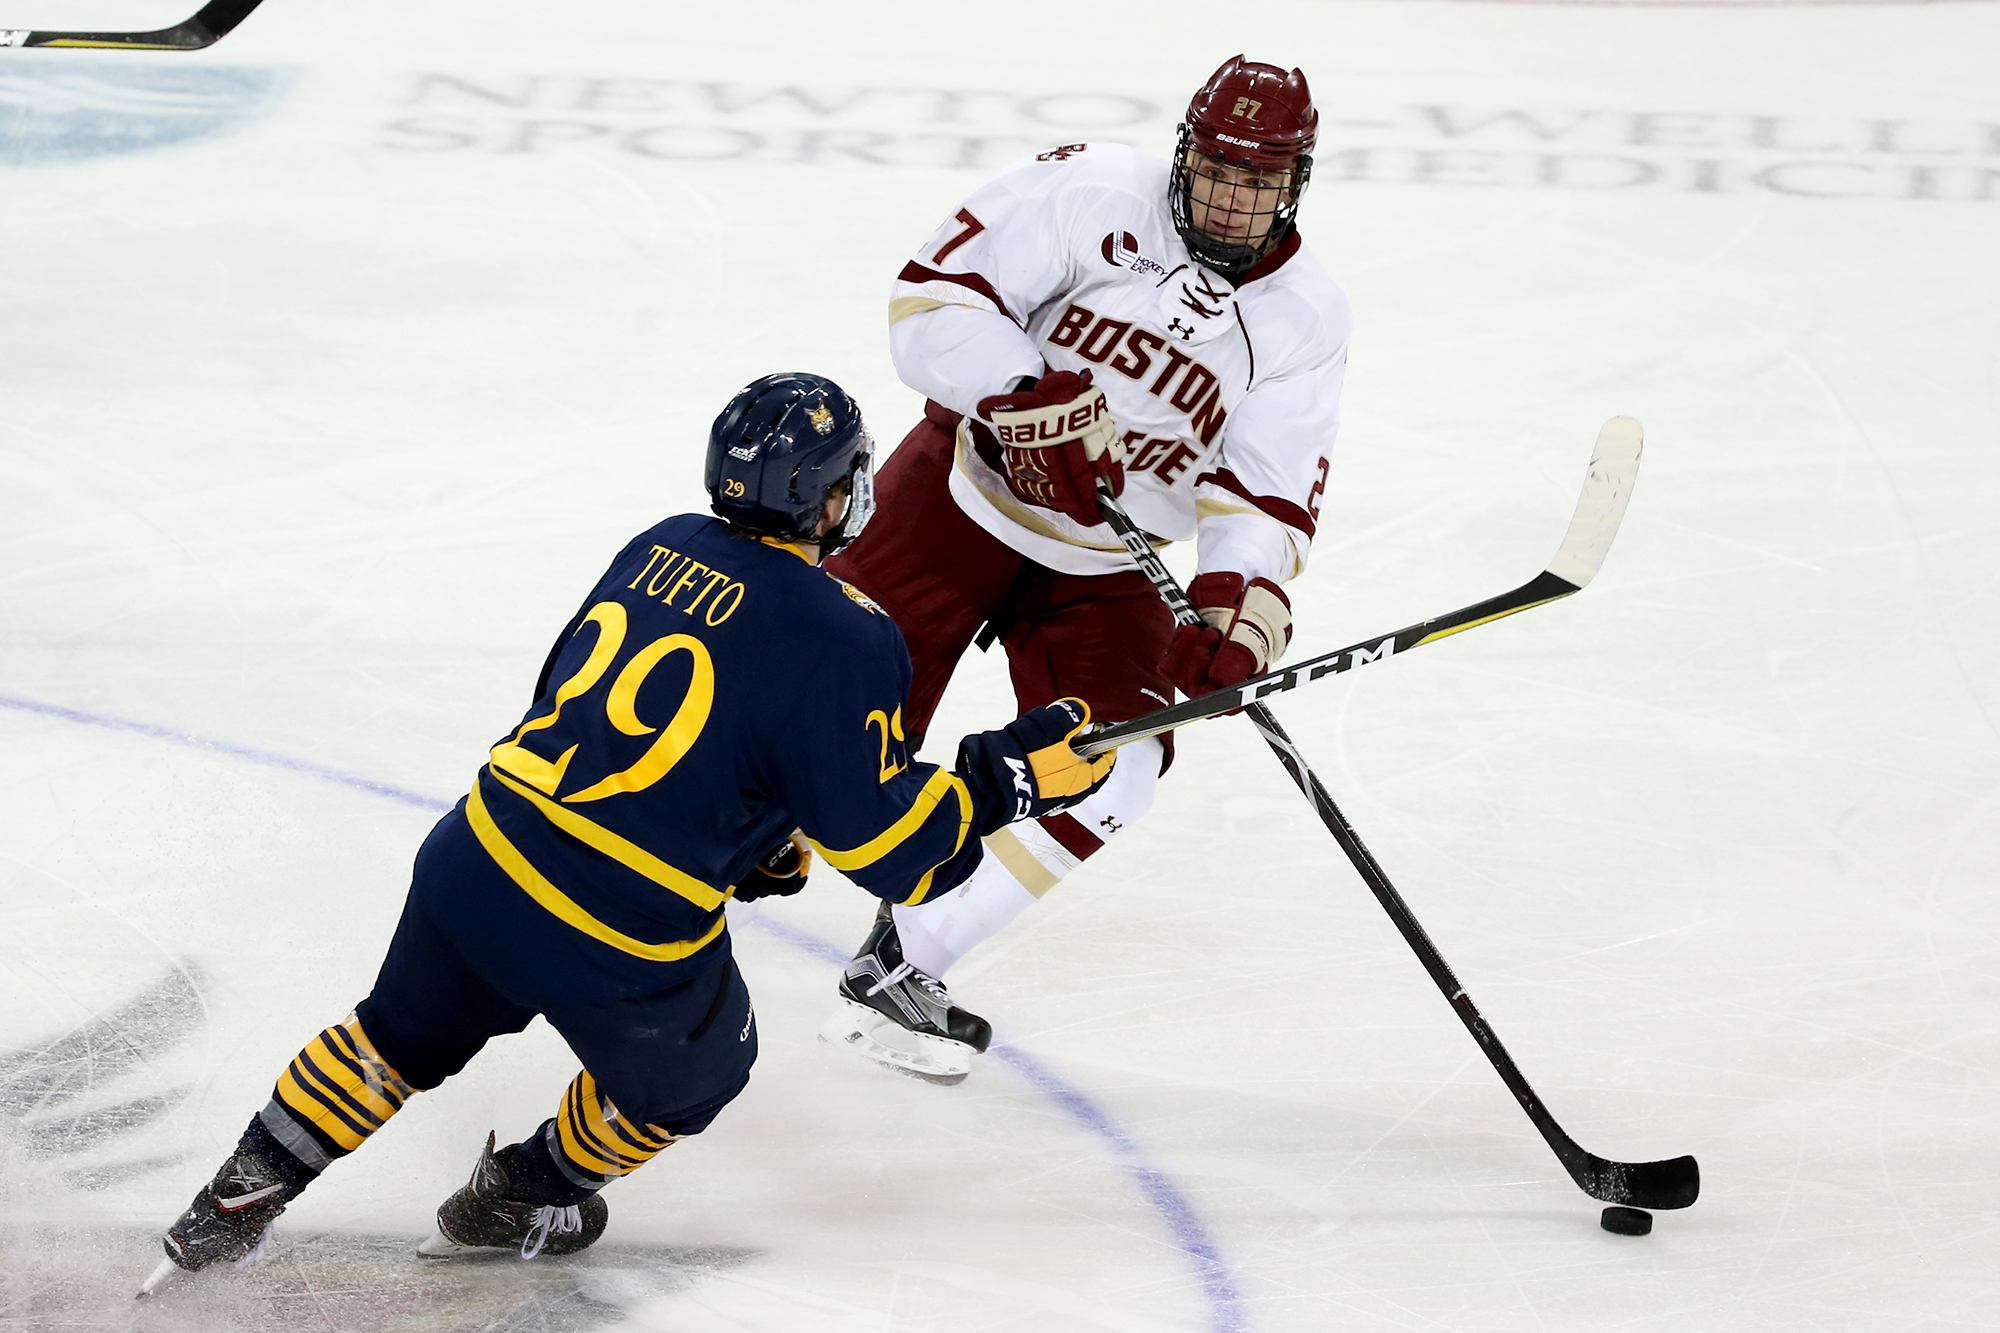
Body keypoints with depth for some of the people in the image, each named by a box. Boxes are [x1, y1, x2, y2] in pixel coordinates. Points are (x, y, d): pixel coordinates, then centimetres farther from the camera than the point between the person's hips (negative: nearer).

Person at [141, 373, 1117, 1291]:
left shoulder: (662, 547, 10)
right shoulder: (840, 642, -11)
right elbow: (884, 847, -10)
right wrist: (1008, 774, 0)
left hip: (476, 866, 6)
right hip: (621, 944, -6)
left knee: (401, 1038, 30)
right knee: (688, 1072, 27)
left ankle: (236, 1204, 32)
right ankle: (519, 1203, 39)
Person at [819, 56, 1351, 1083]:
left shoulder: (1302, 322, -6)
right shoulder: (1091, 194, -15)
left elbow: (1267, 498, -13)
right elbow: (935, 296, -20)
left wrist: (1235, 614, -31)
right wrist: (1037, 403, -32)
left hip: (1101, 570, 3)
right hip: (966, 490, -3)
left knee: (1115, 762, -13)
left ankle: (897, 970, -6)